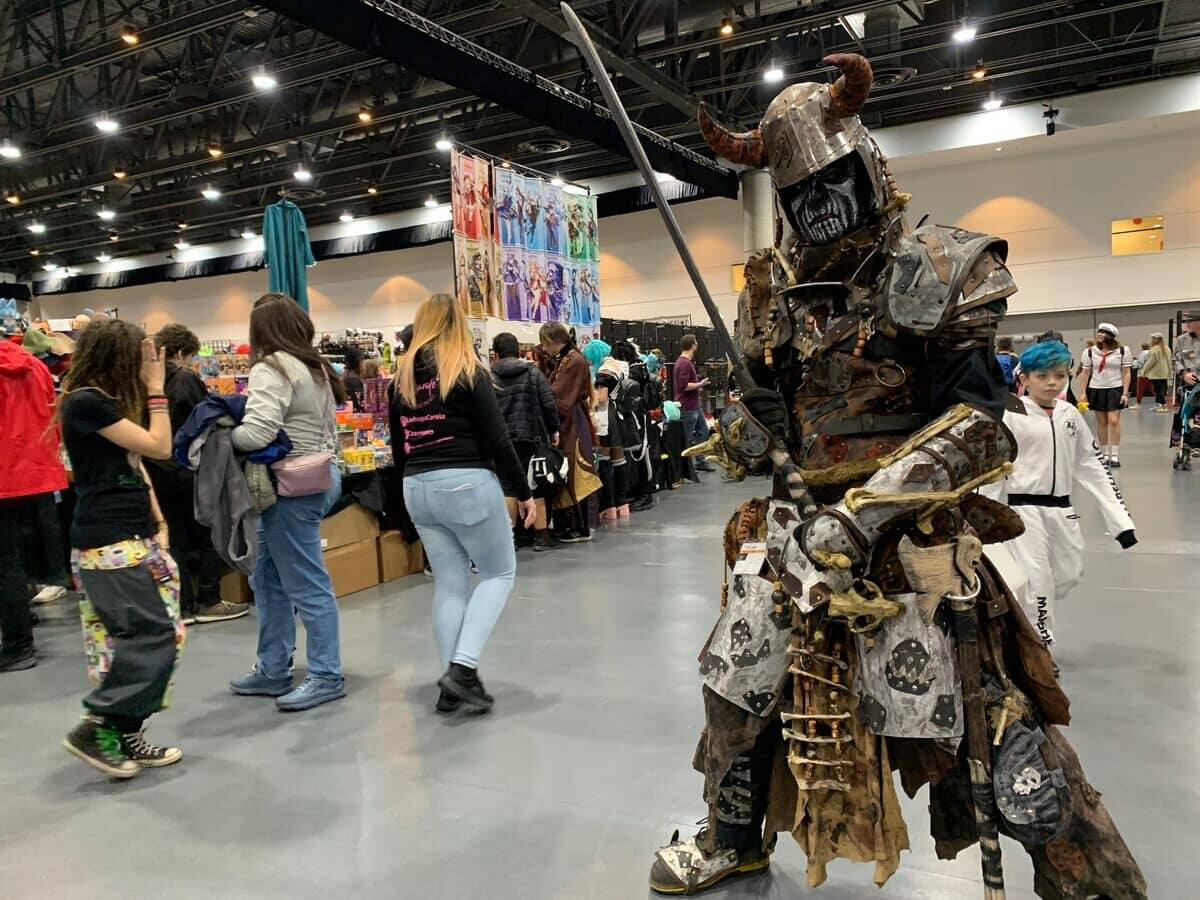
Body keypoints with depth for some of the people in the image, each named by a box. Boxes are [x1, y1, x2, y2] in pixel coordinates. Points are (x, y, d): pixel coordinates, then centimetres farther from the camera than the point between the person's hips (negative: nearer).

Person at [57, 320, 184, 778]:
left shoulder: (106, 401, 16)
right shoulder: (85, 402, -14)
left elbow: (132, 465, 19)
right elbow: (159, 447, -16)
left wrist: (158, 522, 11)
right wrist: (156, 390, -8)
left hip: (131, 538, 10)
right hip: (108, 544, -10)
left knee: (131, 639, 10)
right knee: (153, 637, -9)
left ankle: (127, 737, 17)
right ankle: (96, 728, 2)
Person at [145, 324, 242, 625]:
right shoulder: (186, 380, -11)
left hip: (155, 474, 6)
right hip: (186, 472, -6)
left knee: (175, 541, 11)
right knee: (210, 535, 6)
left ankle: (182, 606, 13)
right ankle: (208, 602, 8)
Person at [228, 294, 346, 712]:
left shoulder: (271, 369, -14)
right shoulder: (315, 368, 13)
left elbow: (257, 433, -26)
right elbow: (326, 429, 19)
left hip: (291, 487, -10)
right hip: (317, 476, 10)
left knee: (307, 585, 0)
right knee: (267, 580, 17)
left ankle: (326, 677, 10)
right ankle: (273, 670, 27)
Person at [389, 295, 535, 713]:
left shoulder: (400, 379, 10)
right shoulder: (469, 373, -6)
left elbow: (398, 448, 14)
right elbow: (496, 441, -10)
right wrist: (524, 492, -3)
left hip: (417, 488, 6)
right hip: (466, 483, -5)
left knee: (449, 585, 12)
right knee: (499, 573, 9)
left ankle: (452, 685, 14)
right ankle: (463, 667, -4)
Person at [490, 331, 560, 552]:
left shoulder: (489, 377, 1)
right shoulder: (533, 372, 1)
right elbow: (548, 404, -4)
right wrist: (553, 431, 6)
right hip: (531, 437, 0)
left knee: (508, 489, 6)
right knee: (536, 488, 6)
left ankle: (511, 536, 9)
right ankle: (542, 535, 10)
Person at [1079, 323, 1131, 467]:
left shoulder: (1123, 351, -1)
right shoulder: (1090, 352, 4)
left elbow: (1126, 373, 0)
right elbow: (1086, 373, 8)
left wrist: (1125, 393, -7)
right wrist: (1084, 392, 2)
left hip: (1115, 389, -2)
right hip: (1096, 389, 2)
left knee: (1114, 421, -9)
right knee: (1101, 422, 4)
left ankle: (1115, 455, -5)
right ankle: (1104, 454, 13)